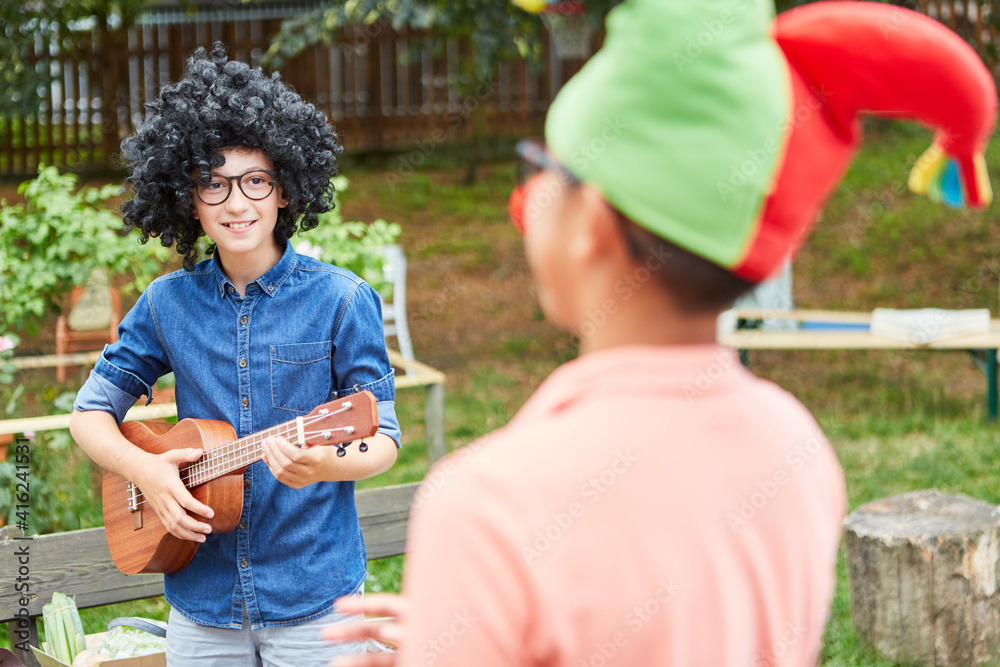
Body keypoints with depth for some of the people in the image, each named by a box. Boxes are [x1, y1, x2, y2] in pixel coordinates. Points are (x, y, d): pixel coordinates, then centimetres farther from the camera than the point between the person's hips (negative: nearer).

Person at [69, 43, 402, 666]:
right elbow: (91, 412, 10)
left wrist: (326, 464, -27)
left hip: (314, 597, -2)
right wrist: (144, 469, -9)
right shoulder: (167, 303, 2)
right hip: (201, 601, 3)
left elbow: (383, 439, -6)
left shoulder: (341, 300, -7)